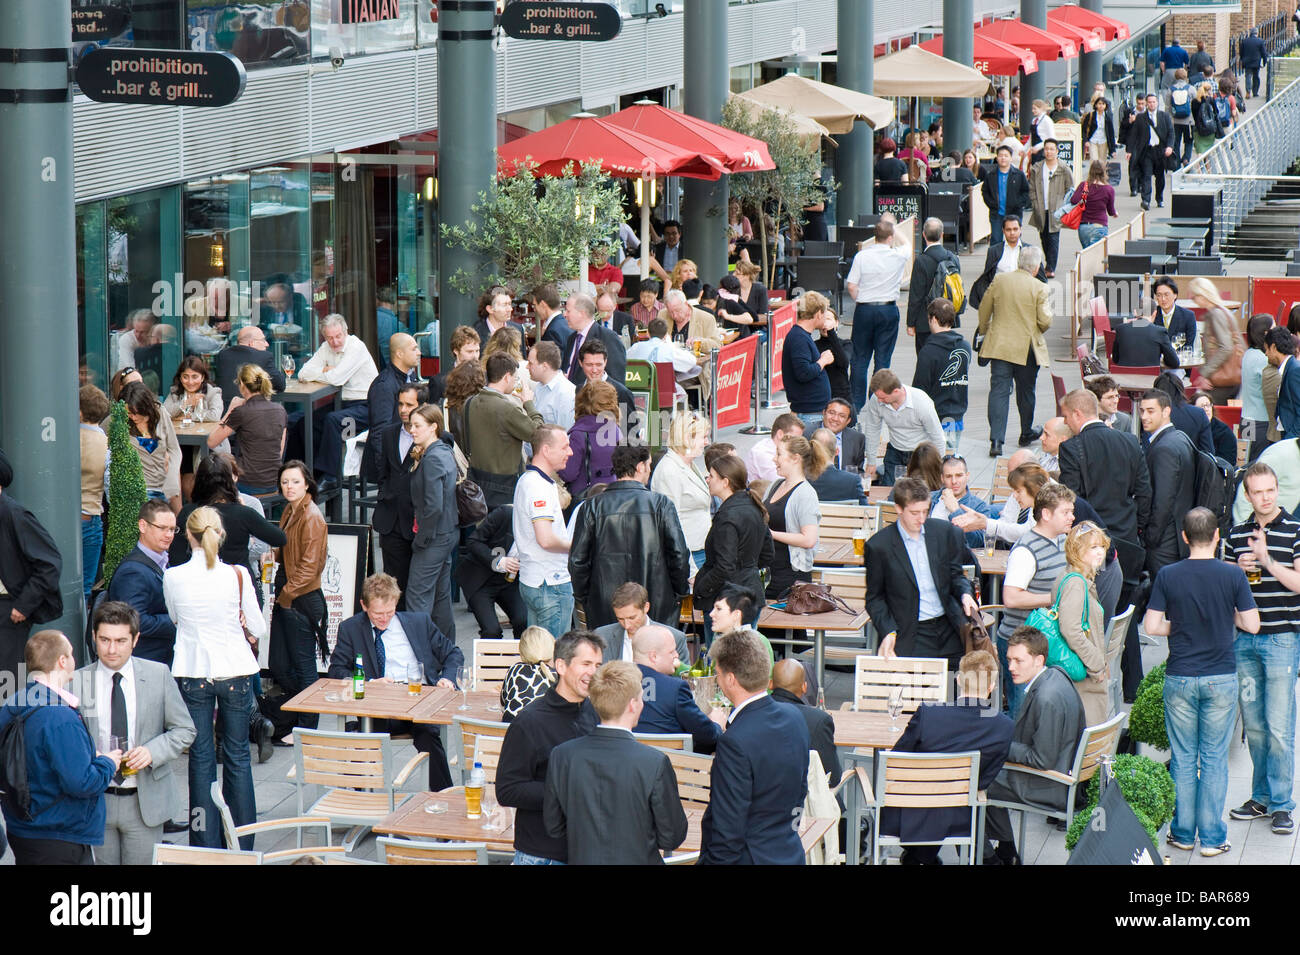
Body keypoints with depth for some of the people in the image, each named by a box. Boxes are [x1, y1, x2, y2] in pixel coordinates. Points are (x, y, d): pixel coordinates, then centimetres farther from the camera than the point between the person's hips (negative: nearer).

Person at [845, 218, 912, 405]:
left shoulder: (862, 256, -7)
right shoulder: (898, 256, -7)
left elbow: (851, 286, -6)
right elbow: (907, 244, 18)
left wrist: (861, 300, 11)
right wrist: (892, 228, 29)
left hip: (864, 310, 0)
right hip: (888, 309, 0)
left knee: (860, 358, 8)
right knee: (883, 359, 4)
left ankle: (857, 402, 9)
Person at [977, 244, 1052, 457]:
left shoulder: (999, 281, -1)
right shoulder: (1039, 288, -11)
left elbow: (984, 310, 8)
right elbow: (1045, 321, -12)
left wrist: (984, 330, 26)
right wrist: (1038, 330, 12)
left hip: (999, 345, 2)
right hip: (1026, 348, -2)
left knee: (999, 390, -2)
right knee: (1025, 391, 16)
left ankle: (996, 440, -14)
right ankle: (1026, 433, 34)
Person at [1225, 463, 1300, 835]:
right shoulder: (1236, 534, 10)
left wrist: (1266, 560, -18)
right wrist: (1239, 568, -2)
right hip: (1244, 638, 4)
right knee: (1253, 724, 9)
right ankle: (1261, 797, 20)